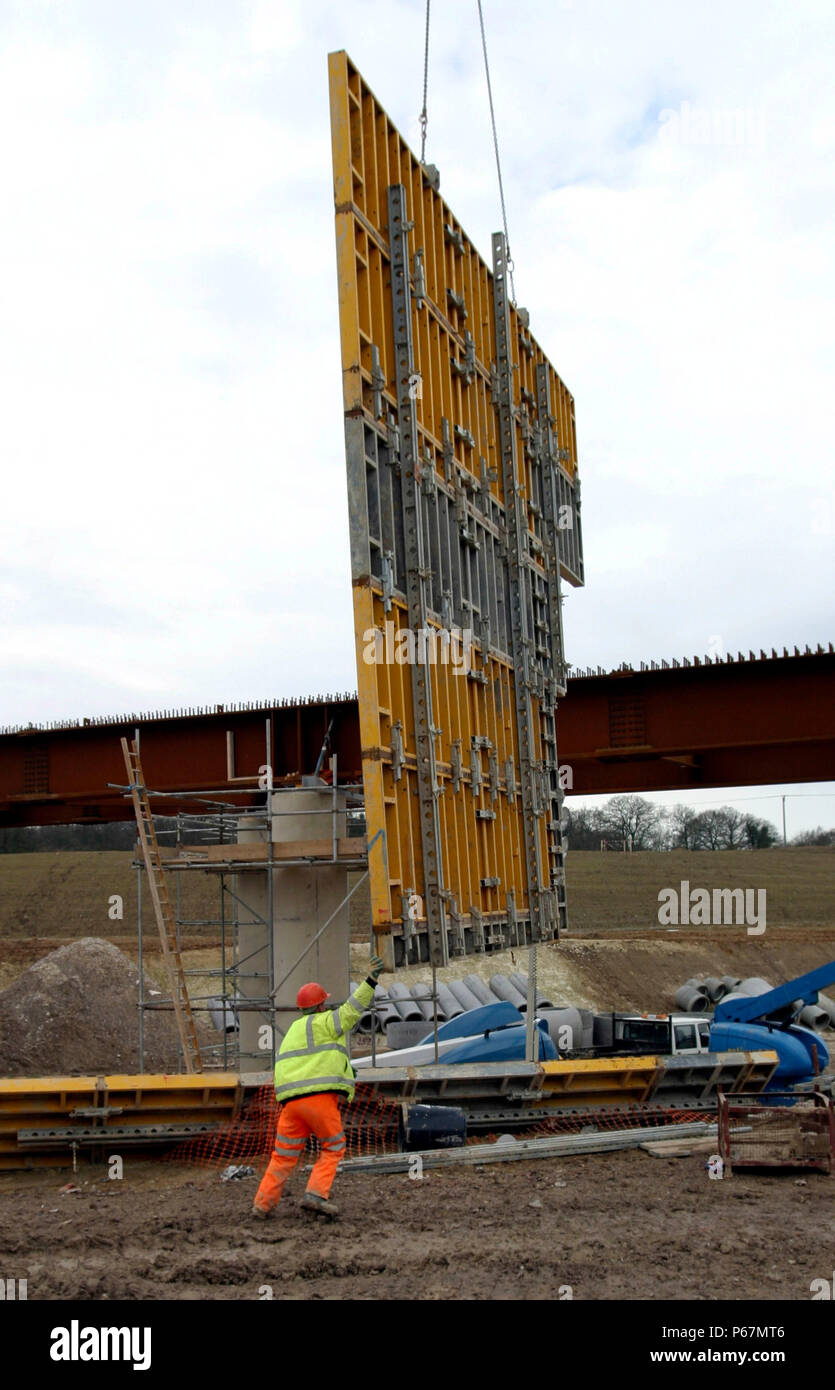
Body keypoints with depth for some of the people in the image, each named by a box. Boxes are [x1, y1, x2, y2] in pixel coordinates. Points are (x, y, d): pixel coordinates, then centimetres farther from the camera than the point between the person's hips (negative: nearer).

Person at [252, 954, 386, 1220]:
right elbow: (351, 1011, -7)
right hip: (319, 1095, -7)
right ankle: (316, 1194, -5)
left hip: (291, 1098, 7)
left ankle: (262, 1205, 11)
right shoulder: (322, 1023, 2)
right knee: (333, 1147, 8)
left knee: (285, 1154, 13)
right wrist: (371, 981, -11)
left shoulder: (294, 1031, 25)